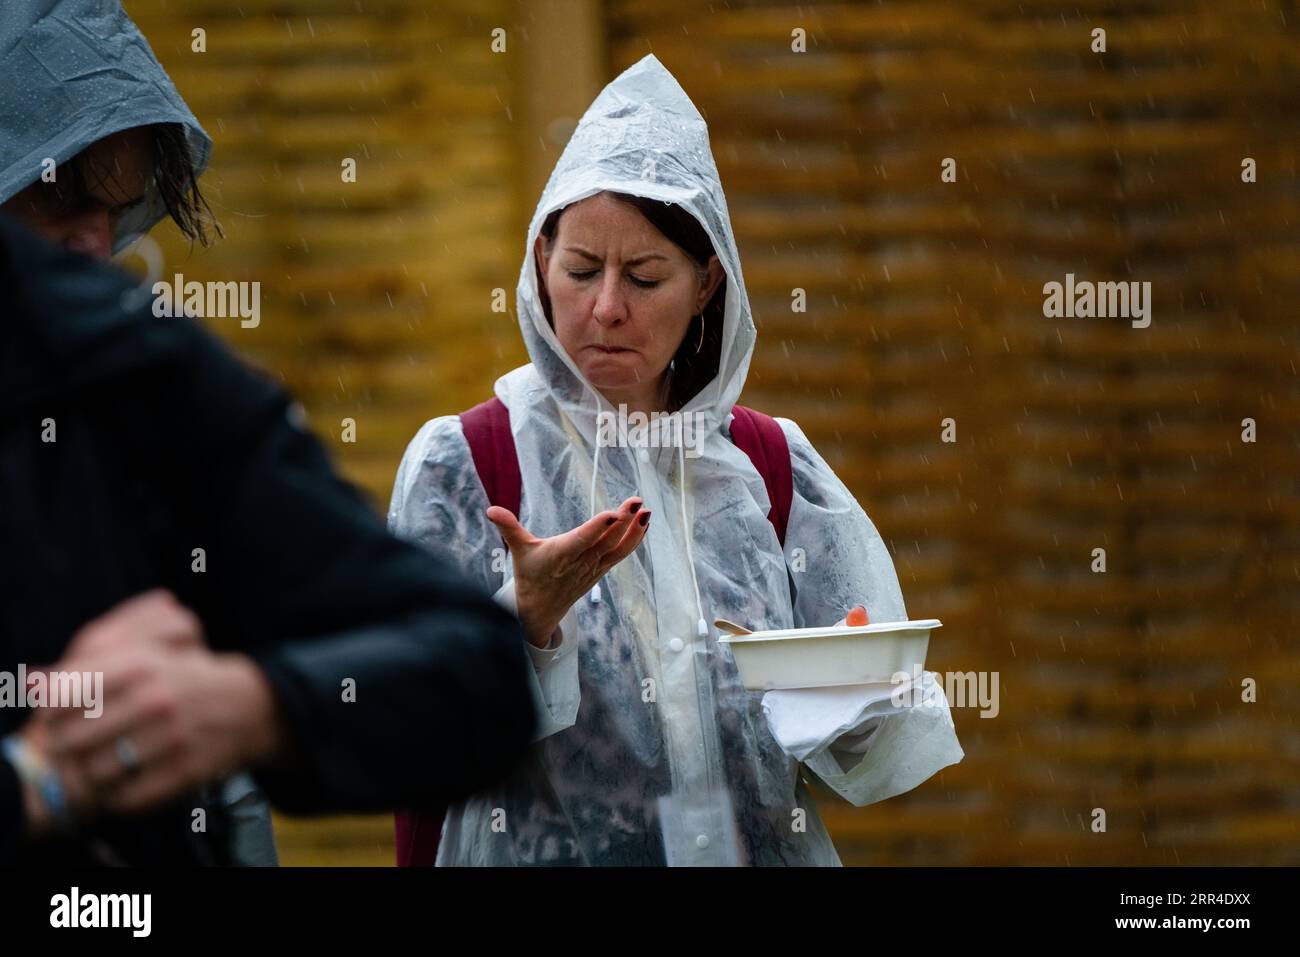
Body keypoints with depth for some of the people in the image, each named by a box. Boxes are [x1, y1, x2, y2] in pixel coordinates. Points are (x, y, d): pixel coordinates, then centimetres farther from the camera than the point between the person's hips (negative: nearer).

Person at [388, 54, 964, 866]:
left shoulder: (774, 470, 7)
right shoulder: (459, 465, 0)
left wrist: (860, 702, -15)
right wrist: (528, 615, -20)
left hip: (760, 846, 3)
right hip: (548, 853, -3)